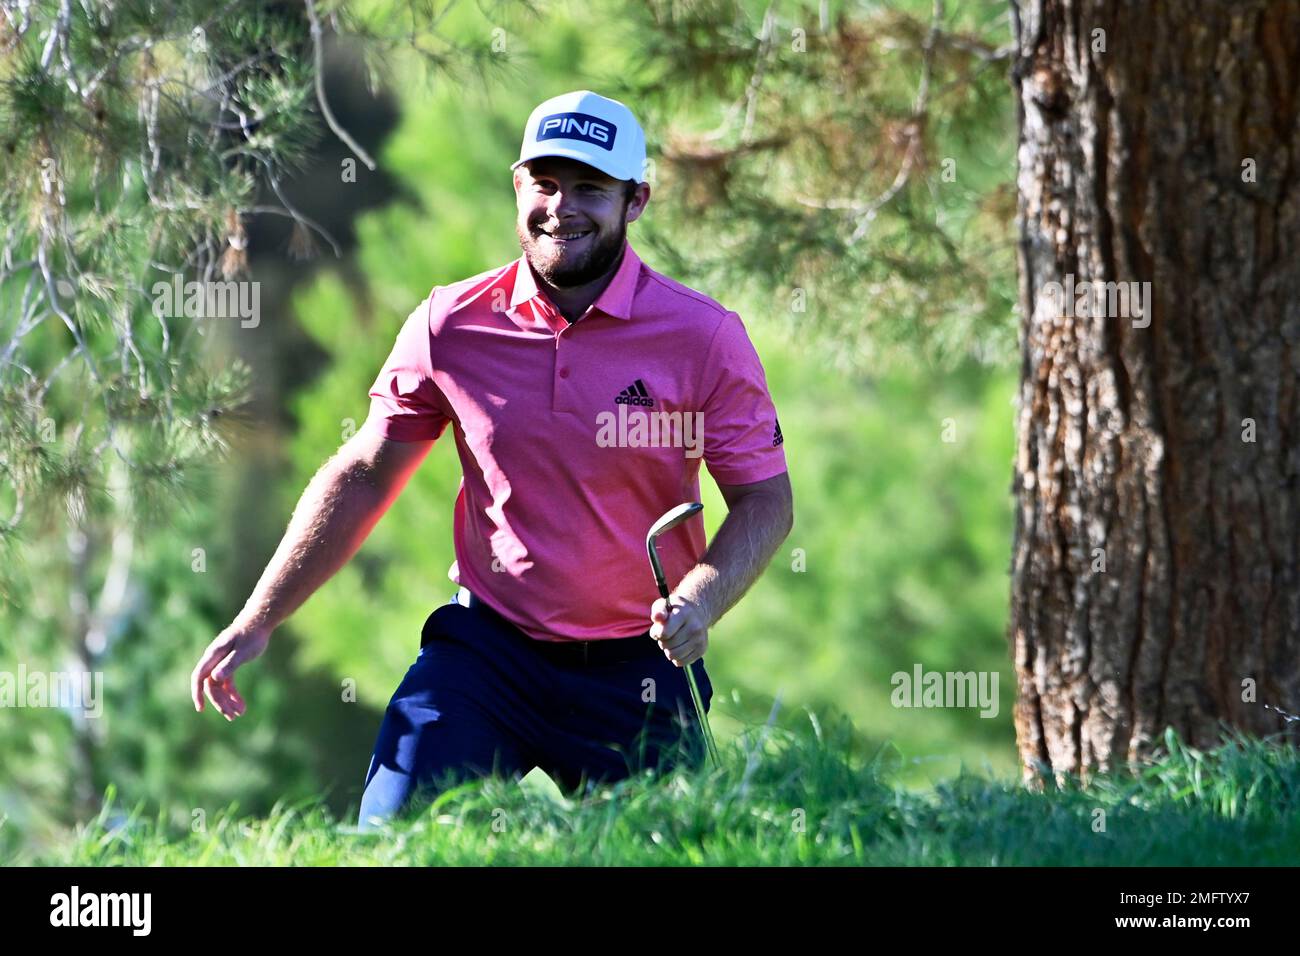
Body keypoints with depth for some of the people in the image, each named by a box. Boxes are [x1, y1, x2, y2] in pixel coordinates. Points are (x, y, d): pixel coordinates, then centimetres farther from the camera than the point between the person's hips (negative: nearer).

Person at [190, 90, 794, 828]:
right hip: (485, 652, 1)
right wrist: (258, 622, 6)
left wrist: (700, 603, -21)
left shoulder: (705, 337, -7)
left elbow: (766, 499, -1)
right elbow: (364, 475, 9)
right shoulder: (451, 324, -1)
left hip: (638, 675, -1)